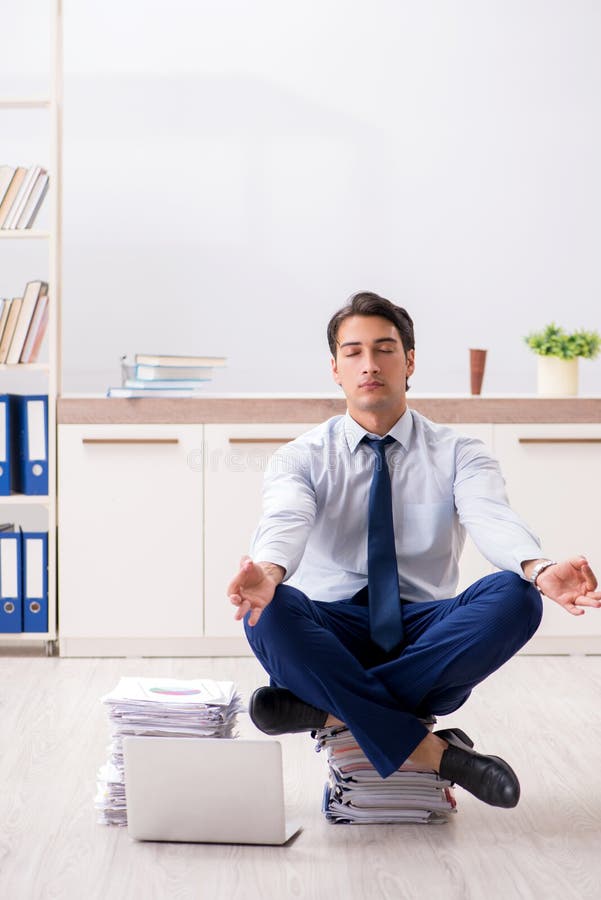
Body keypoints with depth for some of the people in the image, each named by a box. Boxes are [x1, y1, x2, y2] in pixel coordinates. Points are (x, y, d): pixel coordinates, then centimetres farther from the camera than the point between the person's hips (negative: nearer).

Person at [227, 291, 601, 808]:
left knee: (514, 597, -29)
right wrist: (268, 571, -44)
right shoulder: (301, 458, 4)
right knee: (269, 609, -32)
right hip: (330, 638, 0)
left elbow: (492, 520, -16)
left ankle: (328, 708, -27)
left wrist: (541, 570, -41)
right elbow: (286, 523, -18)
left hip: (427, 639, 0)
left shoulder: (458, 455, 5)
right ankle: (429, 751, -29)